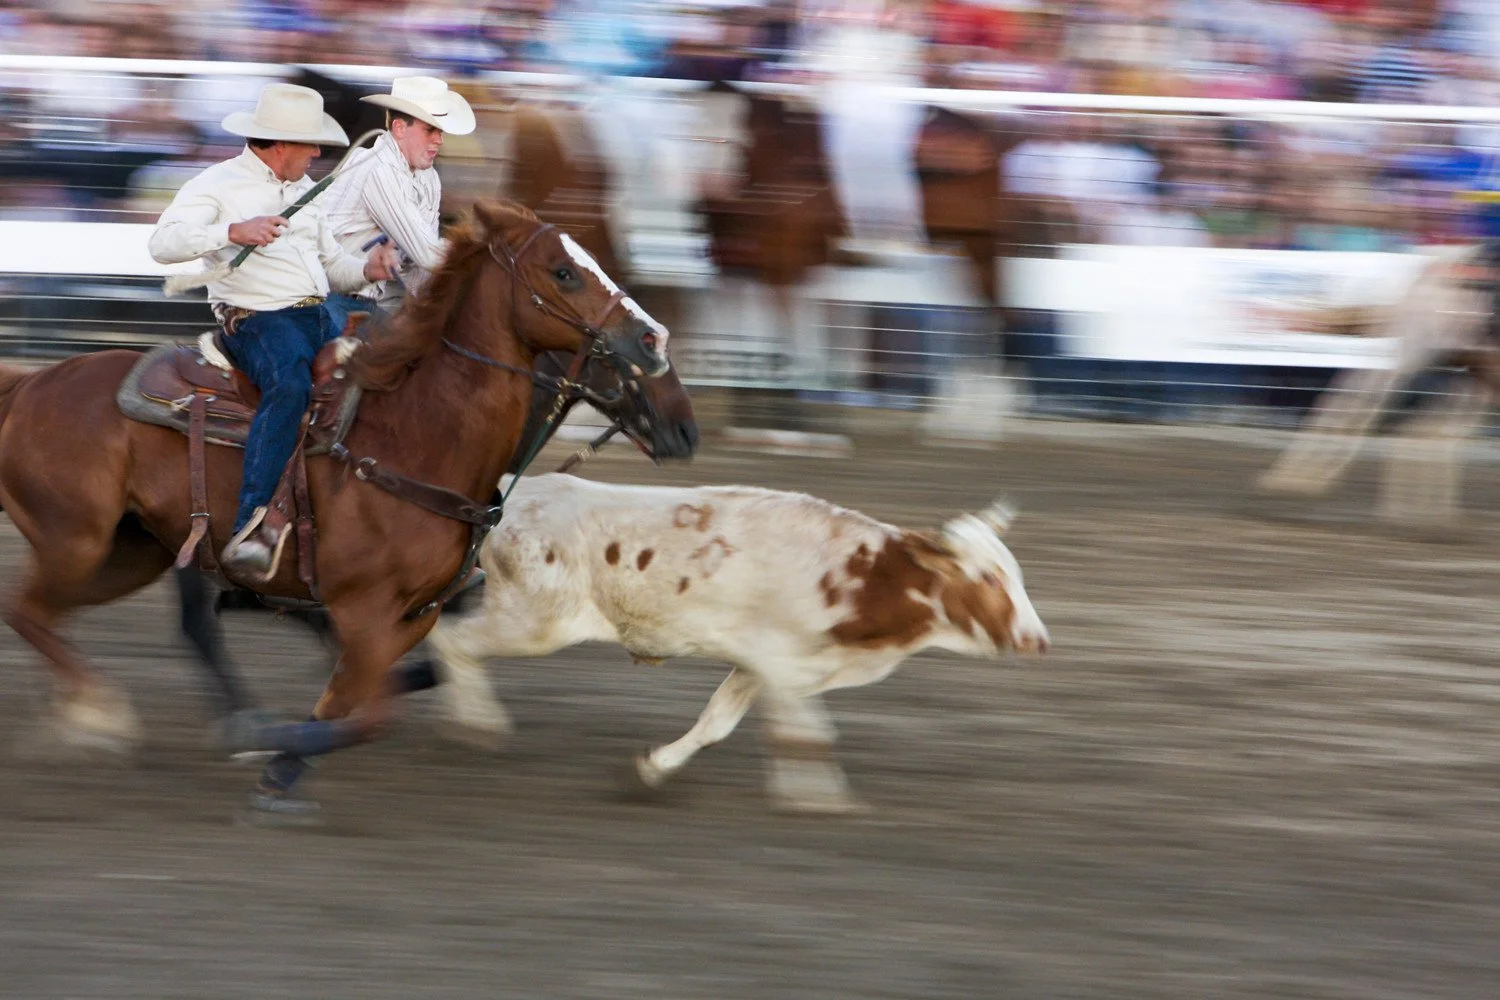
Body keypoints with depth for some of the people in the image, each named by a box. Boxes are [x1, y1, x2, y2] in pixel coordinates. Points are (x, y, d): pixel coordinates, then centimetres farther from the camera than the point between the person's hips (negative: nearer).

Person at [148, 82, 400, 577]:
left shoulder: (303, 189, 23)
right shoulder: (218, 185, -1)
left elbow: (332, 263, 27)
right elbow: (164, 243, -14)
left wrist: (366, 269, 3)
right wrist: (234, 232, -27)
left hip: (320, 315, 8)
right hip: (258, 319, -8)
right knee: (290, 386, -35)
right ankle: (248, 532, -43)